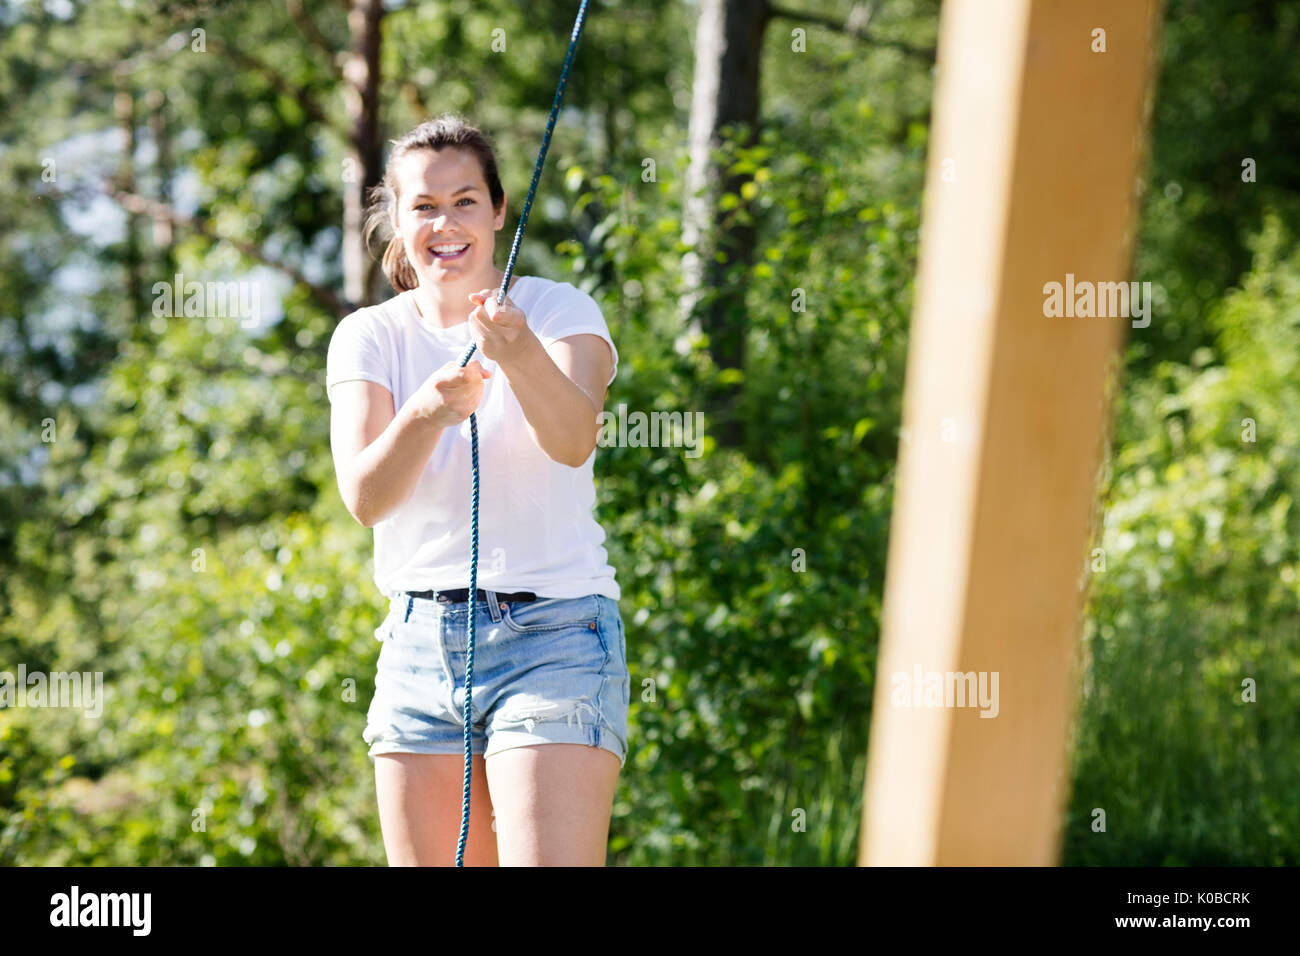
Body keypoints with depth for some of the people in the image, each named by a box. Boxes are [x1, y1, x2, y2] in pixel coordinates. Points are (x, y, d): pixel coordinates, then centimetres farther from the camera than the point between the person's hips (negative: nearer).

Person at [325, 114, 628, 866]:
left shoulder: (560, 310, -2)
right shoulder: (368, 337, 5)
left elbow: (574, 441, -22)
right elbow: (363, 495, -10)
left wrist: (522, 355, -42)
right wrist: (427, 413, -30)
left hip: (554, 635, -3)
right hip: (420, 641, 4)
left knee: (551, 860, -16)